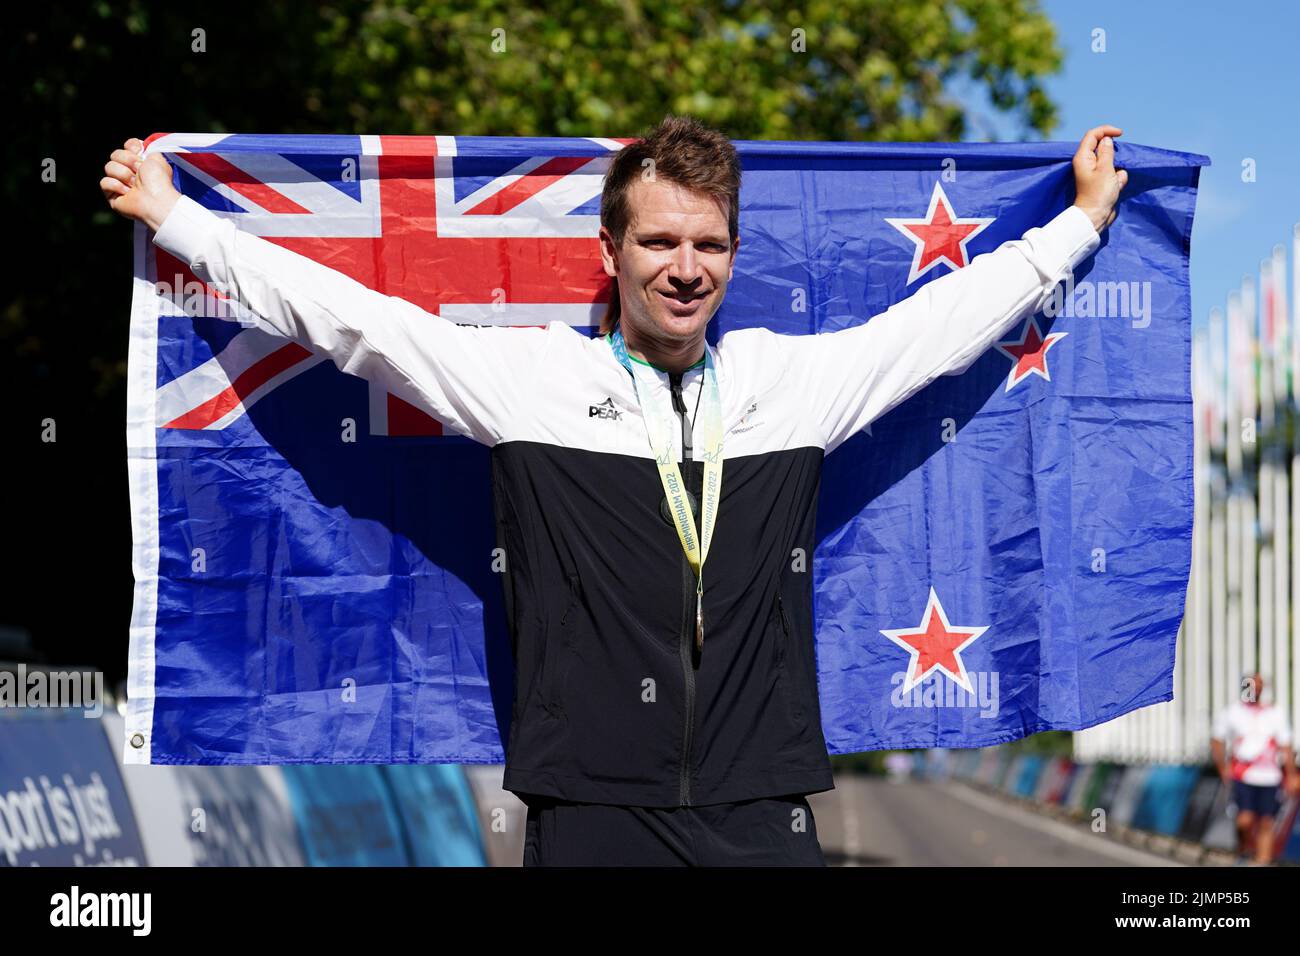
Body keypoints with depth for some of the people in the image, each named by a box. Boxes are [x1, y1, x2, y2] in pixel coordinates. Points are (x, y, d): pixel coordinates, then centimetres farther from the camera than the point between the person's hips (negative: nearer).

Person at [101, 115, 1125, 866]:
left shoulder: (795, 379, 11)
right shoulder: (530, 377, 4)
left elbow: (945, 313, 22)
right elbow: (350, 315, 6)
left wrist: (1083, 219, 30)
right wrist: (174, 217, 8)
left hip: (766, 821, 2)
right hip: (593, 819, -2)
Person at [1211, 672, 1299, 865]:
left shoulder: (1275, 714, 9)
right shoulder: (1230, 712, 4)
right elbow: (1216, 741, 8)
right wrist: (1223, 769, -2)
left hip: (1269, 778, 2)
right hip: (1242, 776, -2)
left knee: (1266, 825, 2)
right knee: (1245, 820, -15)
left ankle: (1263, 863, 8)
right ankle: (1243, 850, 12)